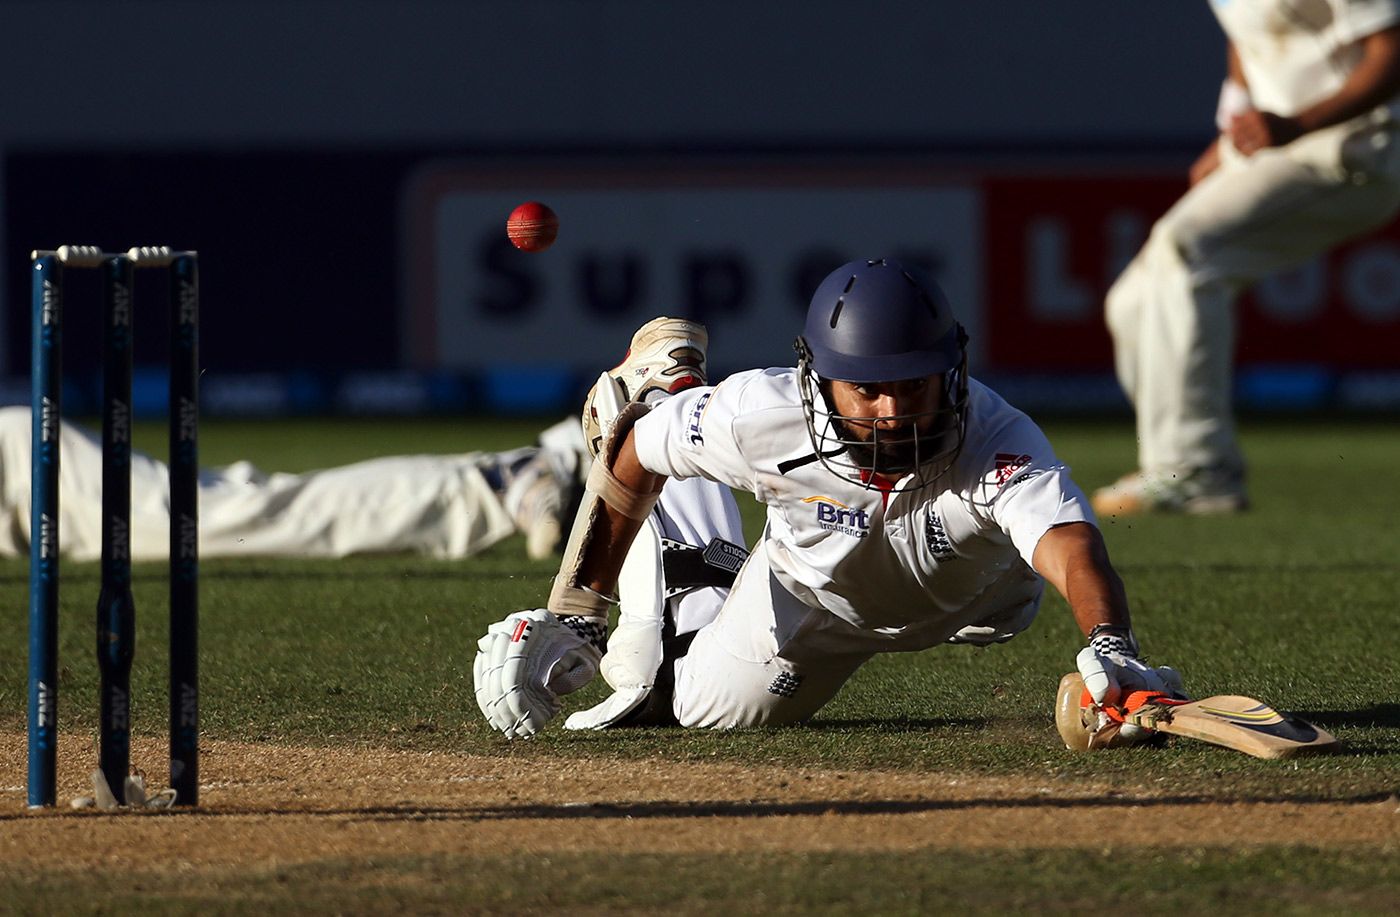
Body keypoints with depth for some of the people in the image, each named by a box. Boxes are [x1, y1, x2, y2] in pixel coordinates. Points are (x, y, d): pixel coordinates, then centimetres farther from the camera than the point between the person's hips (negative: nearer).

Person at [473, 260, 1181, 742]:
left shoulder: (996, 443, -47)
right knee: (703, 710, 12)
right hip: (814, 598, 0)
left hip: (965, 600, 0)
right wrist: (573, 614, -18)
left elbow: (1071, 548, -65)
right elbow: (634, 451, -21)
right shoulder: (762, 417, -40)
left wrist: (1111, 650, -87)